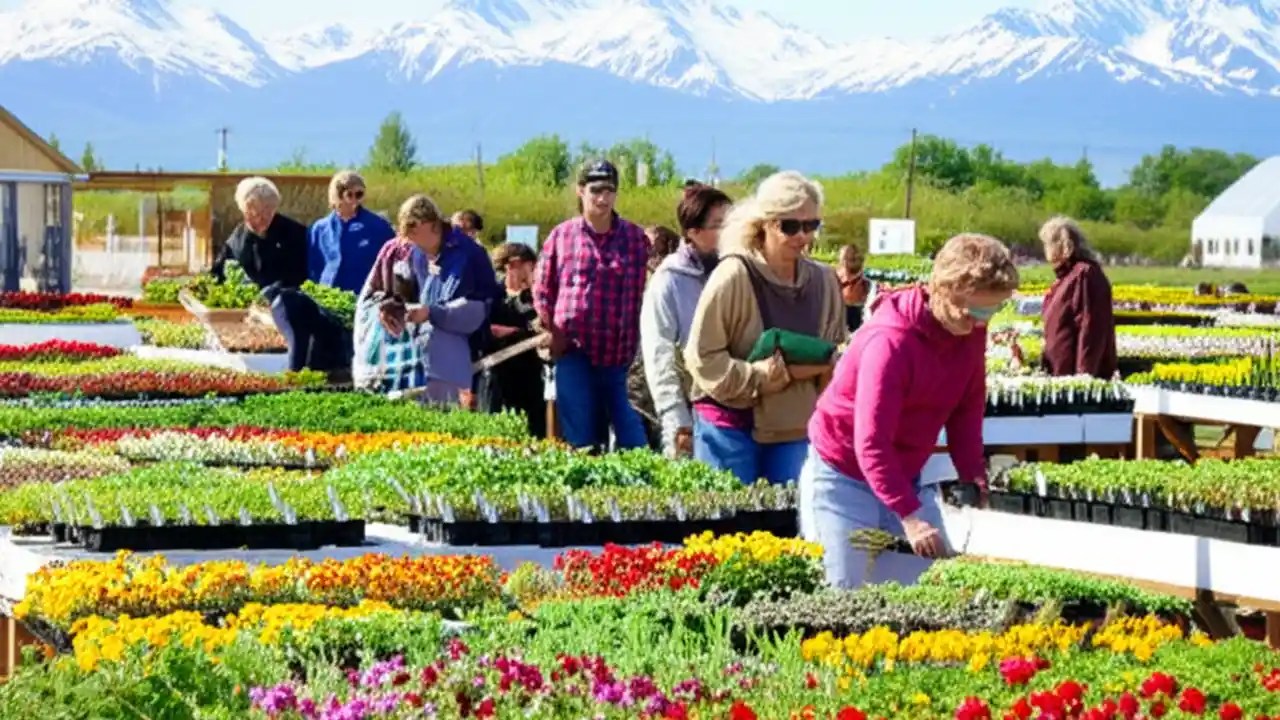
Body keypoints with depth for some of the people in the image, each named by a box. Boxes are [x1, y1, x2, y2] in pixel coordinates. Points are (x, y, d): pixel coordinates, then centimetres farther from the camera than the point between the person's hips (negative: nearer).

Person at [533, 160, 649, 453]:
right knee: (579, 437, 3)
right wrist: (554, 333, 3)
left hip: (617, 354, 0)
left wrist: (632, 344, -1)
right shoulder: (562, 235, 4)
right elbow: (542, 290, 11)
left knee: (629, 431, 2)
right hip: (574, 351, 0)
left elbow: (643, 293, 3)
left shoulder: (635, 237, 2)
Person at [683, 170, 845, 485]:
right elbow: (702, 357, -11)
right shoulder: (733, 276, -12)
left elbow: (838, 356, 12)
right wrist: (763, 376, -17)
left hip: (796, 427, 4)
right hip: (731, 425, -4)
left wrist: (818, 367, -10)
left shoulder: (823, 281, 3)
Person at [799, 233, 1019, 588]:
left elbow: (967, 409, 5)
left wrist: (975, 479, -6)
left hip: (906, 478, 7)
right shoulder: (891, 340, -27)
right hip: (843, 477, -7)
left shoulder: (971, 330, -5)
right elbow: (871, 444, -29)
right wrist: (910, 518, -33)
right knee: (844, 590, -9)